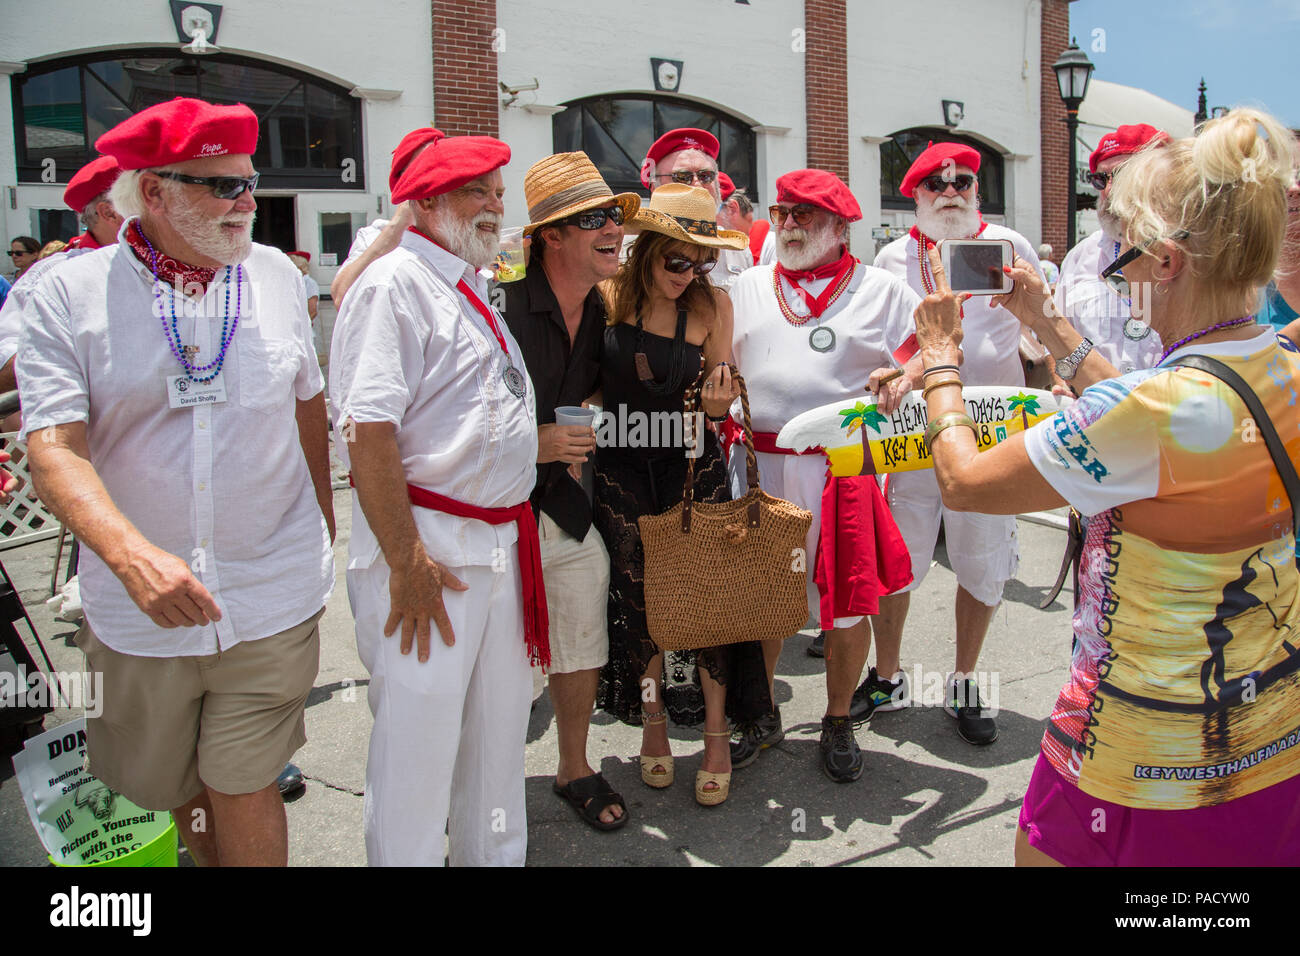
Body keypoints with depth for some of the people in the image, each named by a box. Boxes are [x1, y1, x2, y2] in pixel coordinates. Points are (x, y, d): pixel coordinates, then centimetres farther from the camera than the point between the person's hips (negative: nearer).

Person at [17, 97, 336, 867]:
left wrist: (325, 527, 22)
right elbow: (54, 448, -14)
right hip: (138, 606, 0)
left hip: (273, 600, 0)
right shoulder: (67, 296, -5)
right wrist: (133, 554, -31)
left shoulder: (277, 275, 3)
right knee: (173, 788, 18)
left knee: (245, 795, 4)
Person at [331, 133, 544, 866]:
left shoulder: (477, 289, 17)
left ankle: (496, 857, 36)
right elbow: (367, 429, -21)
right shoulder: (395, 283, -11)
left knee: (500, 732, 19)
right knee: (418, 742, 1)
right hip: (430, 550, -9)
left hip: (503, 548, 9)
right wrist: (407, 561, -22)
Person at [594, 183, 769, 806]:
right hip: (621, 469, 0)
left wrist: (720, 402, -19)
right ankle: (652, 723, 28)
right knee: (637, 598, 6)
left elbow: (717, 407, 1)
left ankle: (716, 734, 17)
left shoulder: (713, 304, -4)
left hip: (691, 463, 0)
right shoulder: (609, 295, -7)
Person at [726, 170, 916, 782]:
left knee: (847, 604, 5)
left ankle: (838, 722, 26)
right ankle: (761, 716, 30)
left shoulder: (881, 290, 6)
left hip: (843, 467, -2)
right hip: (759, 464, 3)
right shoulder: (748, 288, 15)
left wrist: (905, 375, -15)